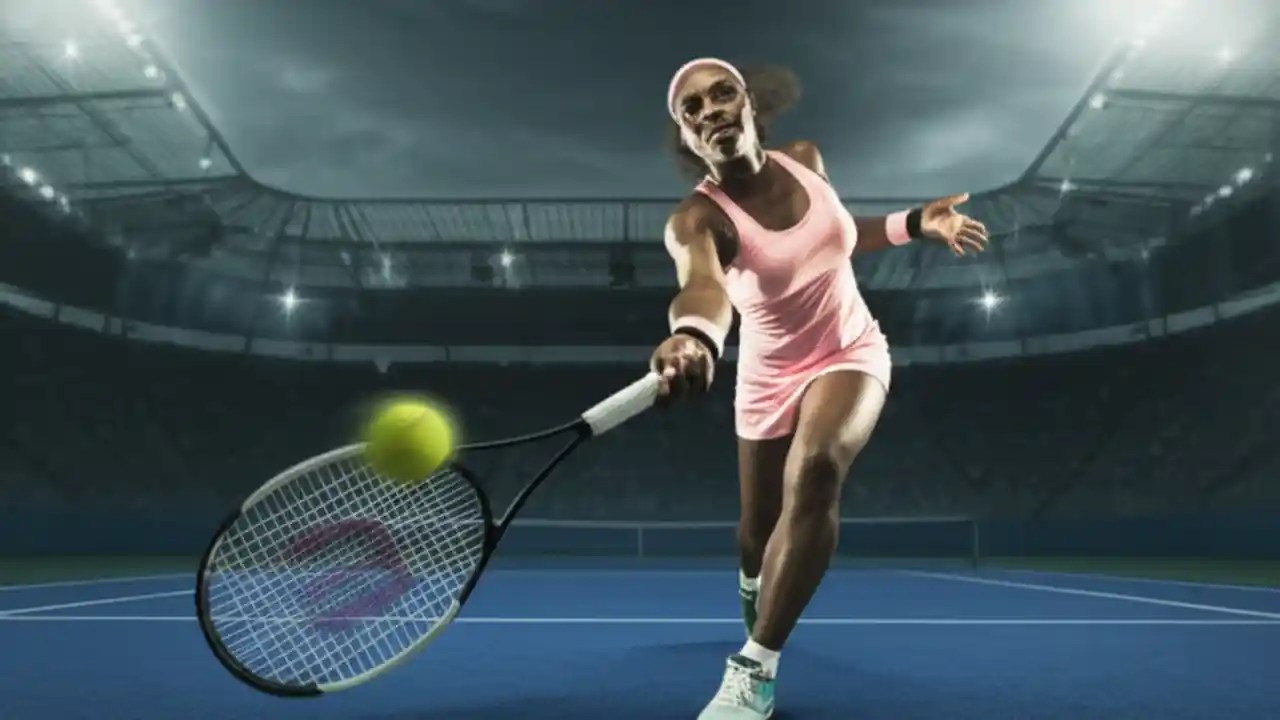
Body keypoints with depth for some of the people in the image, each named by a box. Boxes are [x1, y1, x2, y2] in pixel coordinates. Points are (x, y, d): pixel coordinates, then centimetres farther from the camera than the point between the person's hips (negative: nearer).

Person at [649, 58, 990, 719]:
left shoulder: (805, 159, -9)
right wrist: (692, 338, -74)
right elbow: (702, 284, -51)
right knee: (759, 532, 11)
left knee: (815, 469, -31)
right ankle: (757, 607, 53)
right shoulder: (697, 217, -25)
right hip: (768, 379, -1)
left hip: (852, 355, 2)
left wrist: (917, 223, -2)